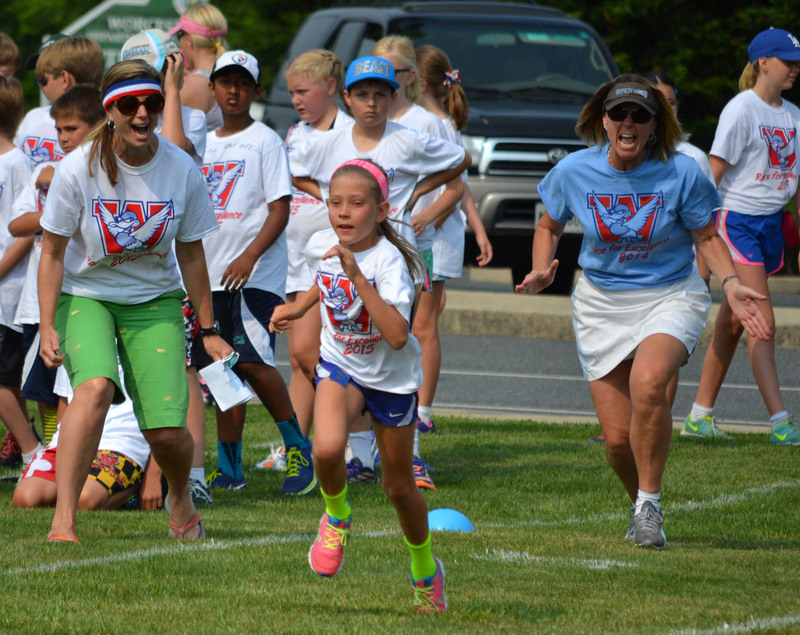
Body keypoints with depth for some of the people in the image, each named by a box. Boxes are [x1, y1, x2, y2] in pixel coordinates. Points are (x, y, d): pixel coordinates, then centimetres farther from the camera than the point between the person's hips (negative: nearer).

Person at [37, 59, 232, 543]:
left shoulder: (182, 171, -9)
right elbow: (53, 253, -7)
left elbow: (191, 255, 4)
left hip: (155, 300, 2)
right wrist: (47, 327, -14)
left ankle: (181, 498, 27)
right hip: (85, 295, -2)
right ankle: (63, 520, -31)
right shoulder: (80, 168, -15)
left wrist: (209, 330, 8)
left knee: (166, 429, -10)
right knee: (95, 387, -32)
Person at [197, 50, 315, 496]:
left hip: (257, 274, -6)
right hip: (213, 273, 6)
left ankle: (298, 446, -2)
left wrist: (249, 257, -20)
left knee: (251, 359, -17)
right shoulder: (205, 145, 15)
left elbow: (280, 210, -9)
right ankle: (229, 467, 10)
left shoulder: (266, 142, -3)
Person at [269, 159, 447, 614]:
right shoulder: (322, 246, -12)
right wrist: (299, 307, 8)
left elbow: (397, 336, -41)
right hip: (341, 366, 3)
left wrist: (356, 275, -43)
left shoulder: (389, 260, -28)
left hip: (392, 376, -3)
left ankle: (427, 573, 37)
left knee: (399, 487, 10)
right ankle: (337, 517, 3)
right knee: (327, 448, -29)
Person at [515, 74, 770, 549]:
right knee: (618, 439, -2)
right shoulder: (575, 172, -7)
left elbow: (707, 237, 0)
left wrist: (731, 282, -17)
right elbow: (550, 226, 11)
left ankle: (650, 504, -17)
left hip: (671, 298, -2)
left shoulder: (681, 173, -12)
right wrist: (542, 269, -9)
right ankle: (641, 507, 31)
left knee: (647, 383, -34)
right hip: (602, 304, 3)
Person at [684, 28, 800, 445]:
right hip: (739, 221, -7)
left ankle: (700, 415, 18)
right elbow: (713, 175, -12)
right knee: (763, 322, -13)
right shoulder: (740, 110, -11)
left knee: (733, 323, 11)